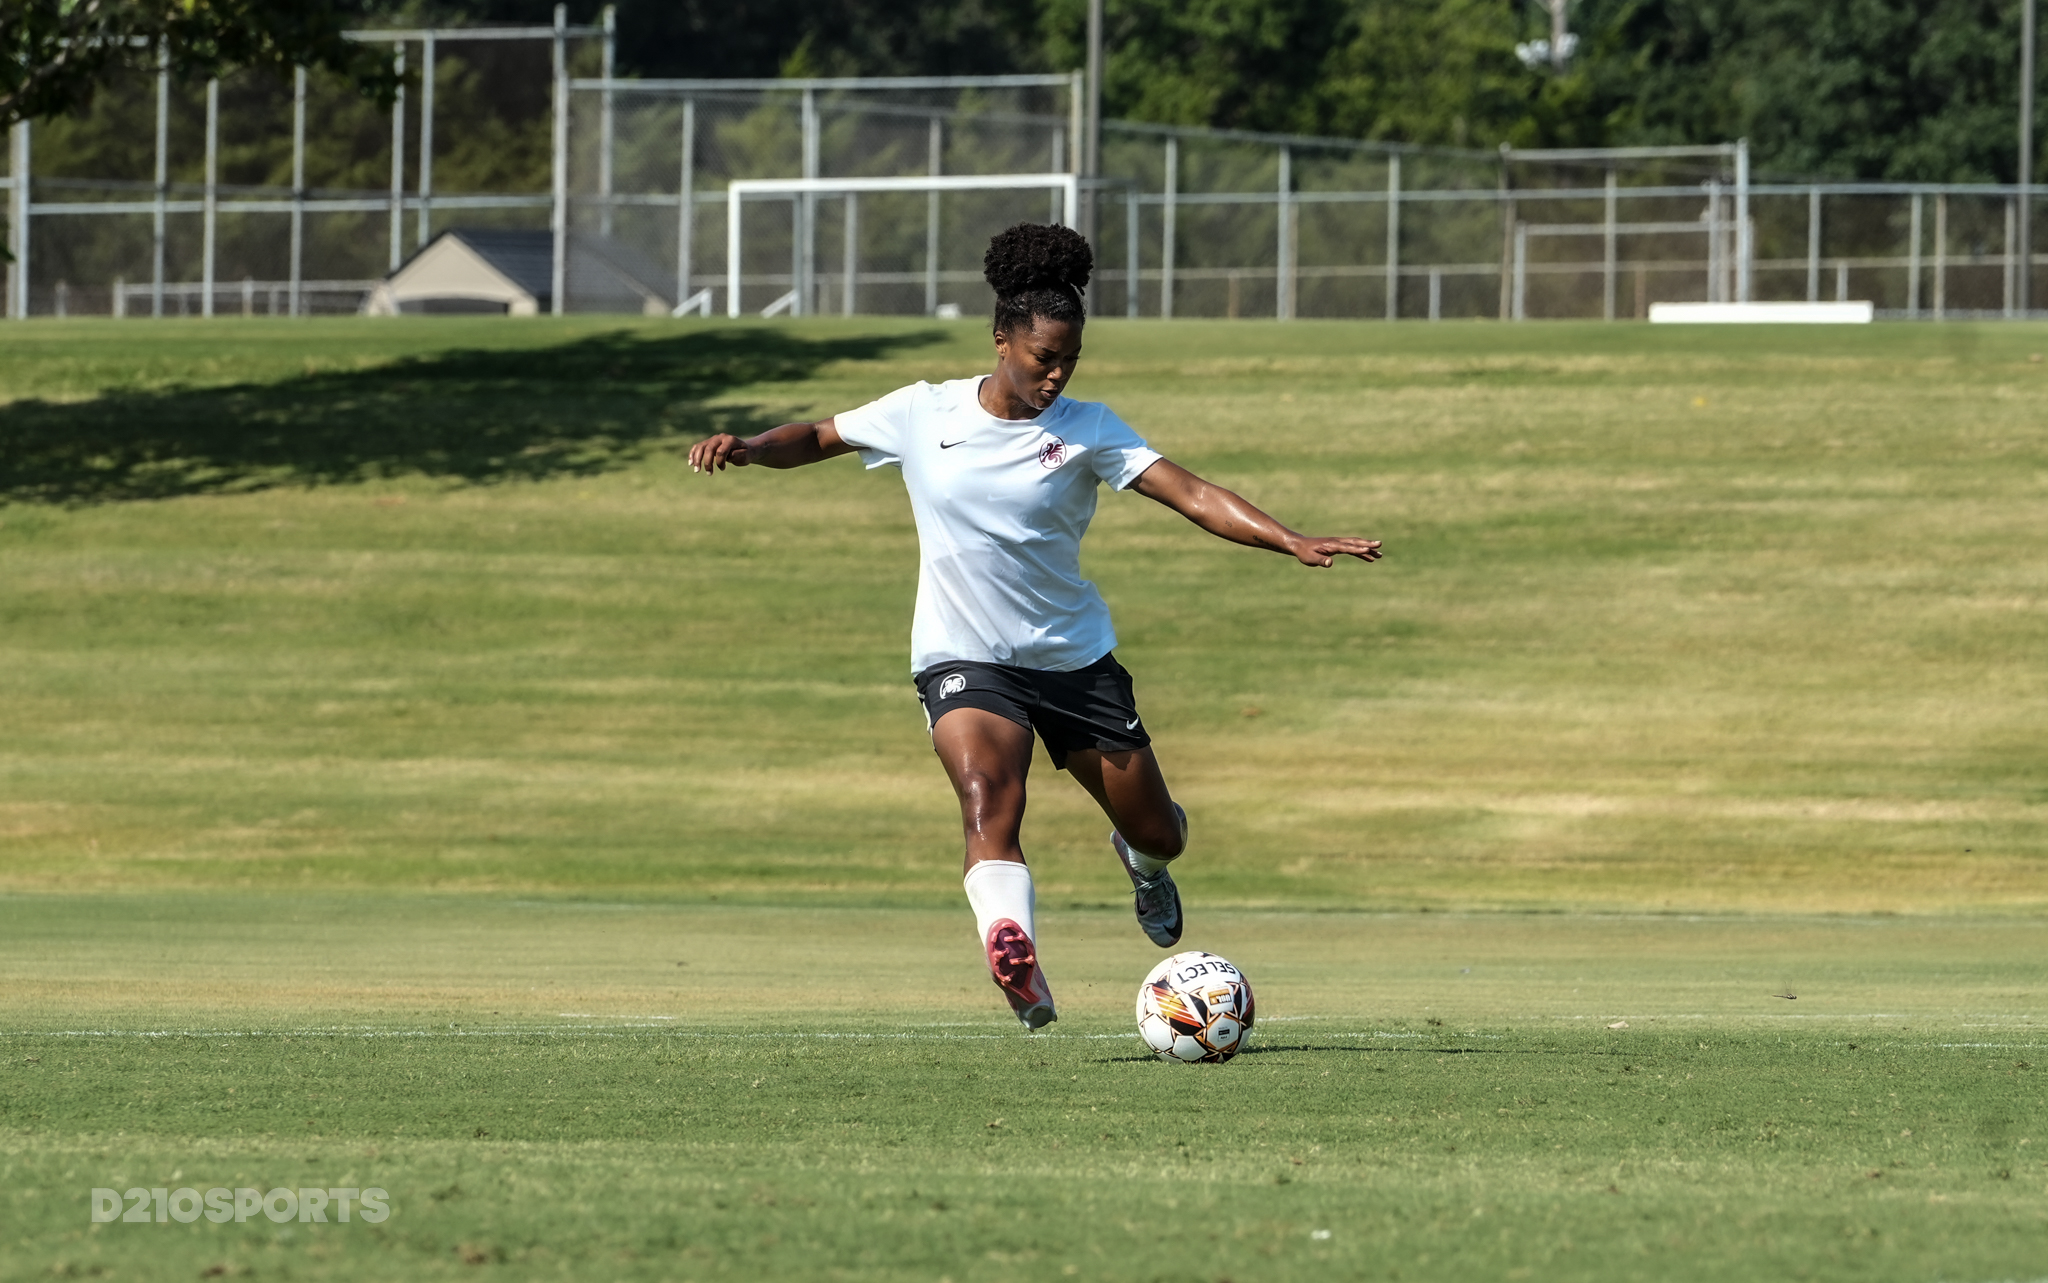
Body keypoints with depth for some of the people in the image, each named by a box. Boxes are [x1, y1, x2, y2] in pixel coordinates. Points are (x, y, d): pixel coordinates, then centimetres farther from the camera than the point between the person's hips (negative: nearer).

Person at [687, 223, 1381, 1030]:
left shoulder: (1085, 430, -6)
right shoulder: (923, 415, -3)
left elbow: (1192, 496, -14)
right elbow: (819, 439, 10)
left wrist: (1294, 543, -27)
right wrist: (746, 448, -11)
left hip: (1075, 656, 2)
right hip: (964, 657, -2)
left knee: (1159, 835, 10)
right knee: (988, 795, -32)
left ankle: (1139, 857, 49)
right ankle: (1017, 964, -47)